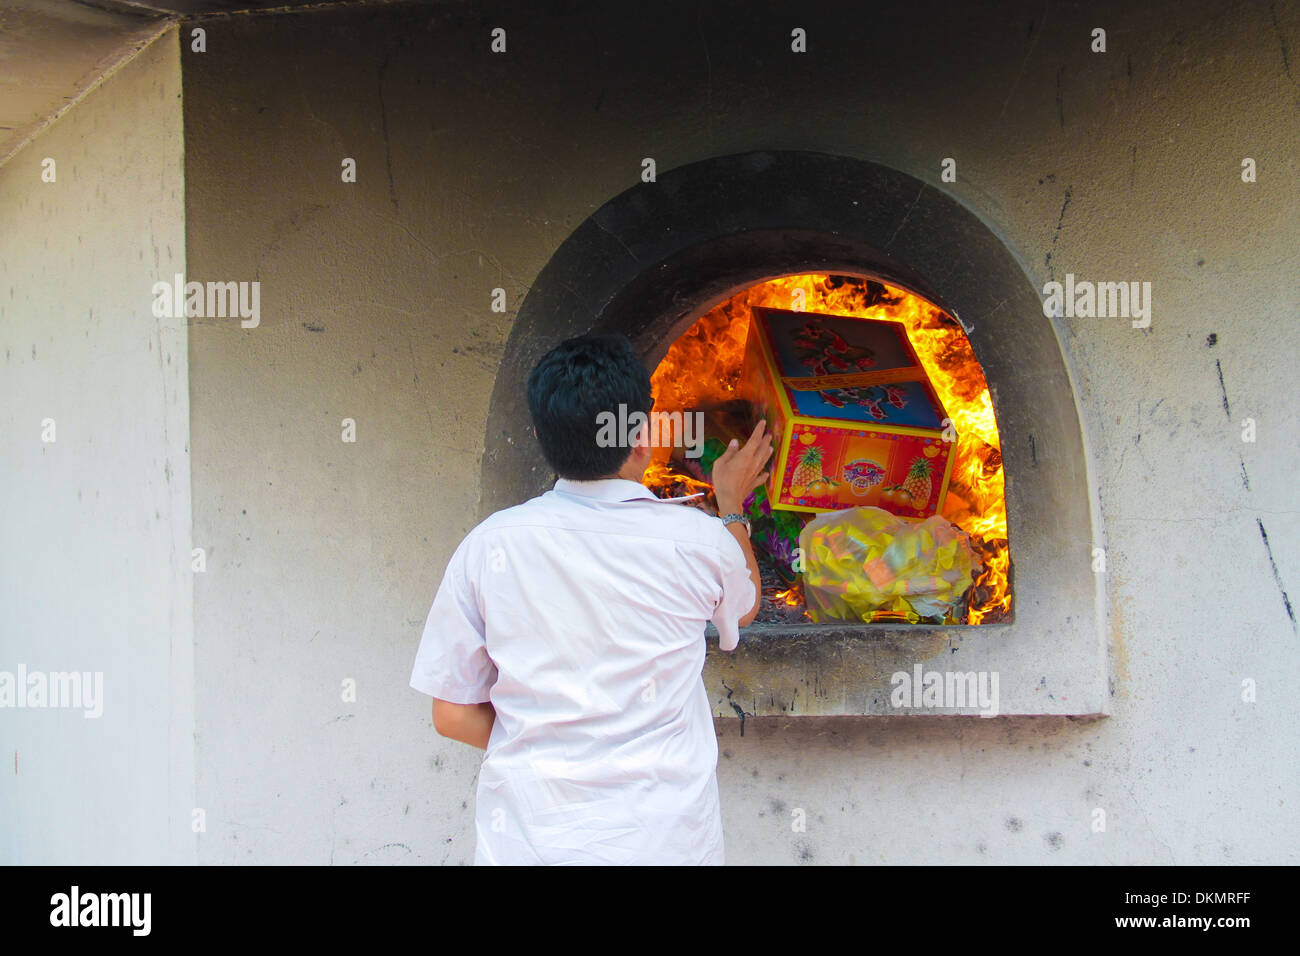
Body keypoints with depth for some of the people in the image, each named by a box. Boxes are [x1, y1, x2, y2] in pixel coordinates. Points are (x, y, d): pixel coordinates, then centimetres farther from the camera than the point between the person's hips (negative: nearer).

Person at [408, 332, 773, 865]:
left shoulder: (489, 546, -7)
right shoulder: (697, 540, -8)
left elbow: (451, 715, -2)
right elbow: (743, 607, 17)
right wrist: (732, 504, 32)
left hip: (524, 842, 0)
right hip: (663, 841, 0)